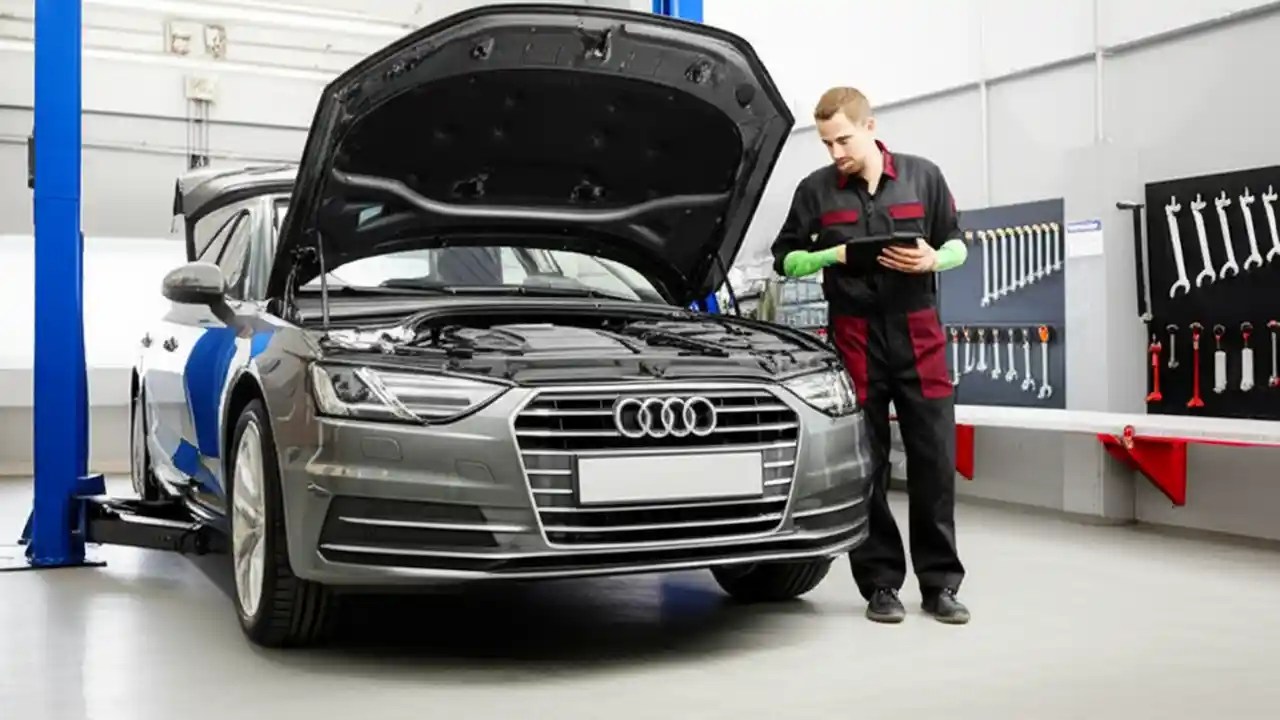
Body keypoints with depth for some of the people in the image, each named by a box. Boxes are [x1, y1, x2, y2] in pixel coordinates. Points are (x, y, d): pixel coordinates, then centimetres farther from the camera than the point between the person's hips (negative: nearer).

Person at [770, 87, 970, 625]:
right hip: (855, 337, 0)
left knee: (935, 461, 1)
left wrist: (933, 259, -11)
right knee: (866, 466, 2)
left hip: (918, 334, 1)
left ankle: (940, 584, 12)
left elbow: (957, 242, 11)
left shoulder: (923, 176, 5)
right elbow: (785, 258, 8)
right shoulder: (816, 189, 4)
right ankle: (880, 585, 13)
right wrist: (834, 255, -10)